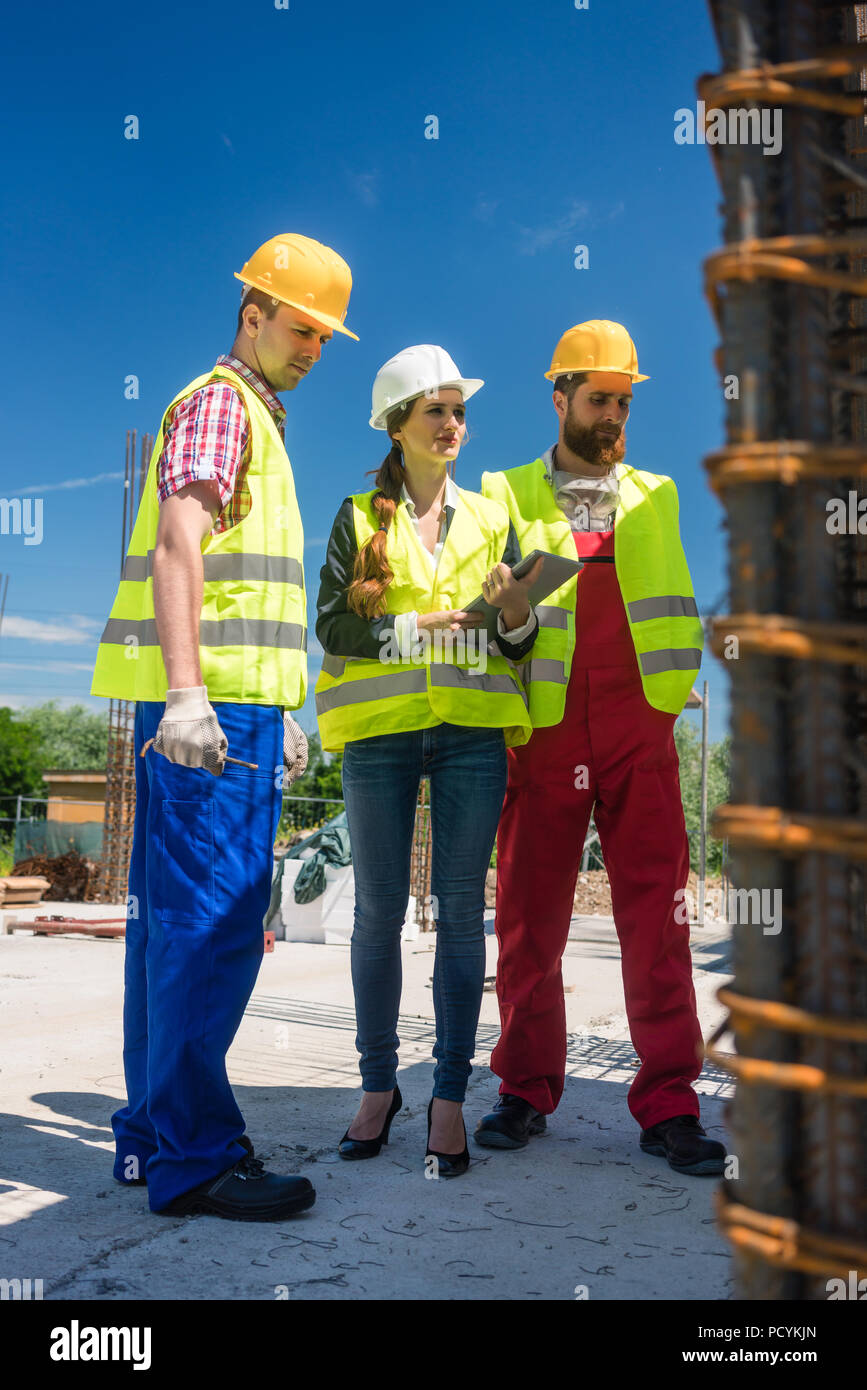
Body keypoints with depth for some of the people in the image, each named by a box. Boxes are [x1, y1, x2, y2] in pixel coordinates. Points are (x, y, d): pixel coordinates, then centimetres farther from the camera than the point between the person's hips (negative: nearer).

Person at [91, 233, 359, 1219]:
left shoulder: (258, 420, 27)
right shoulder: (219, 404, -3)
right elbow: (177, 548, -17)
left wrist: (282, 711, 26)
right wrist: (187, 692, -27)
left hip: (235, 703, 10)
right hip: (204, 702, -10)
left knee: (175, 917, 9)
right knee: (214, 917, -11)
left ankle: (154, 1133, 16)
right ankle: (192, 1155, -6)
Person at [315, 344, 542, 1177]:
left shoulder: (489, 518, 14)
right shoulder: (360, 516, 9)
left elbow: (518, 643, 12)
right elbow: (332, 624, -1)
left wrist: (513, 613, -10)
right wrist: (415, 627, -15)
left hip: (472, 731, 1)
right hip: (380, 731, -1)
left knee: (461, 910, -1)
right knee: (379, 908, 3)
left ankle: (449, 1099, 6)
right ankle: (378, 1085, 17)